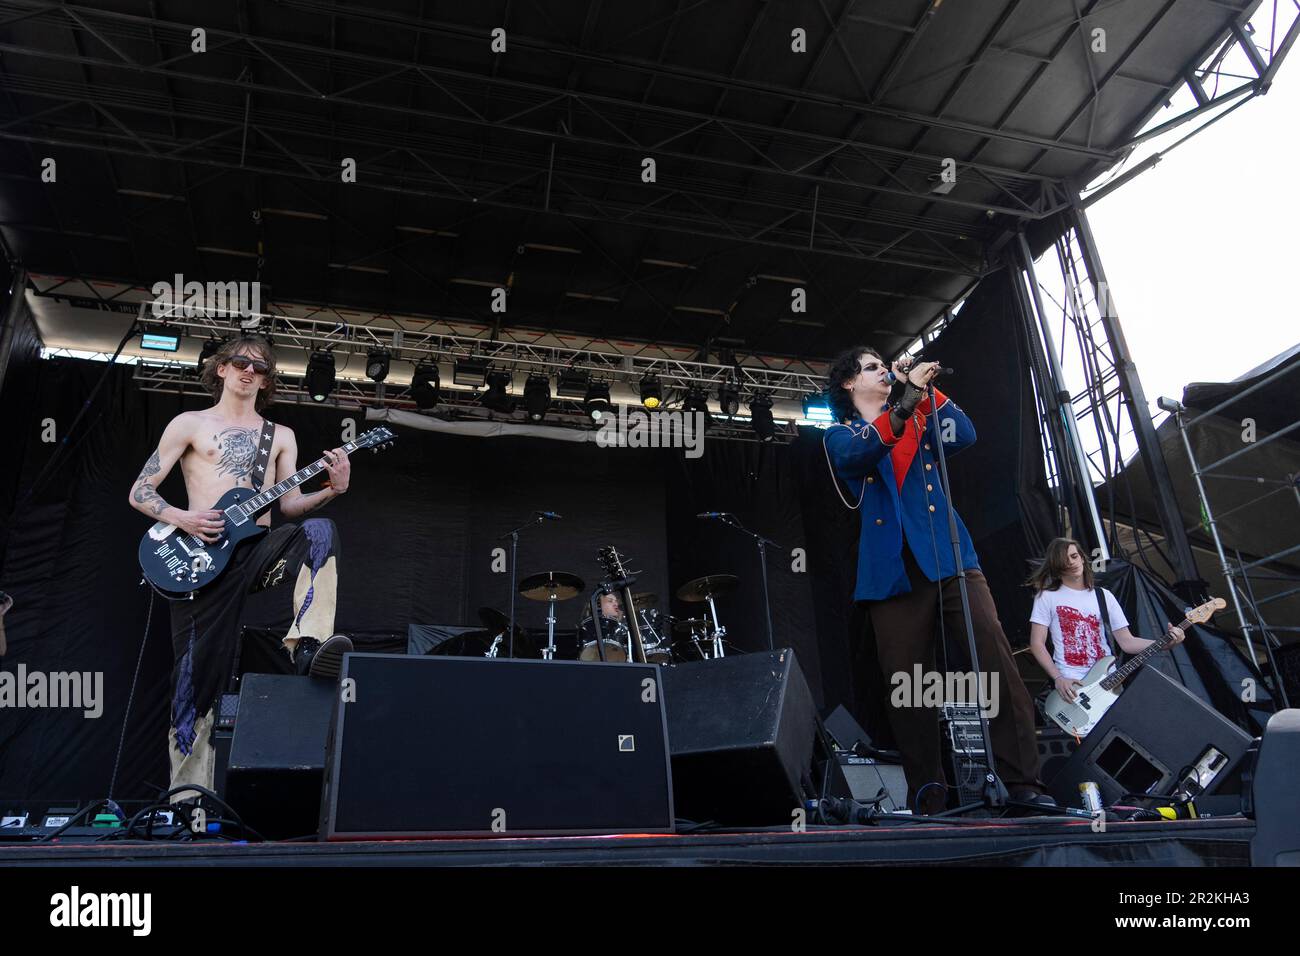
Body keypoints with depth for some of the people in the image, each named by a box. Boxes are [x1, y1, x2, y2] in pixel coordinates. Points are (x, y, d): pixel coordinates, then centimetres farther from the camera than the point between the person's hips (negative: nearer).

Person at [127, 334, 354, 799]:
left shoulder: (280, 437, 18)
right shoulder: (189, 424, 11)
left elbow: (290, 504, 12)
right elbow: (140, 493, 9)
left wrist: (333, 489, -6)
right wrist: (182, 518, -9)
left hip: (260, 548, 2)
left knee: (319, 532, -31)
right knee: (197, 677, -4)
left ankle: (305, 645, -42)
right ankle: (188, 794, 6)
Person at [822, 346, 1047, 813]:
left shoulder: (918, 423, 23)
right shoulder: (840, 434, 13)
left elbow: (963, 435, 5)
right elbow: (859, 451, -12)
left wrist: (926, 389, 0)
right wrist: (909, 394, -22)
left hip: (949, 559, 2)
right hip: (894, 572, -2)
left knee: (997, 659, -13)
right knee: (907, 684, -3)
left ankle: (1023, 781, -9)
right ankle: (927, 791, 7)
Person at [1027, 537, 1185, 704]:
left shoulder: (1104, 596, 13)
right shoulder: (1047, 596, 2)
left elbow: (1127, 642, 10)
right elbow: (1037, 643, -1)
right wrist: (1058, 678, -12)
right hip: (1071, 682, -4)